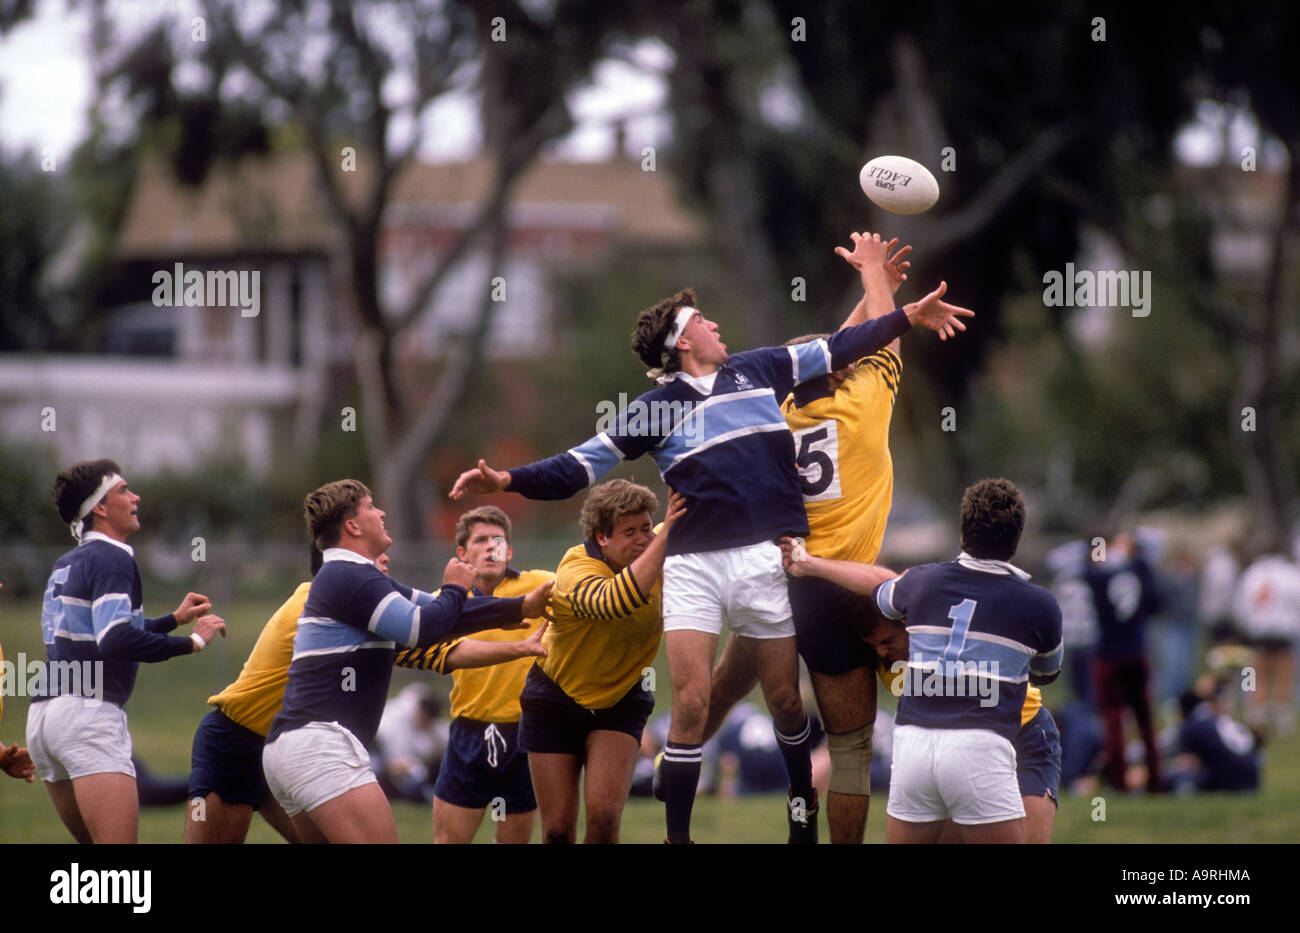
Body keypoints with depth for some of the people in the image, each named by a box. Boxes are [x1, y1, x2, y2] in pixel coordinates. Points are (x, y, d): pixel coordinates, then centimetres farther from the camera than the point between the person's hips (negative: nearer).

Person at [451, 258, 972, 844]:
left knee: (785, 701, 6)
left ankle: (803, 804, 30)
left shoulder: (758, 371, 13)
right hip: (692, 566, -2)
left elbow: (835, 350, 23)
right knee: (690, 705, -10)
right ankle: (677, 835, -3)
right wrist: (508, 480, -8)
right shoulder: (654, 409, 6)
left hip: (766, 559, 2)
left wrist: (908, 316, 27)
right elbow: (583, 465, 5)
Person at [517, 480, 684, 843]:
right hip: (555, 701, -2)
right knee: (558, 829, 0)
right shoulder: (575, 570, -29)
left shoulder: (660, 552, -13)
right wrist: (665, 538, -54)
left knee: (604, 817, -17)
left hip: (620, 702, 3)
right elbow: (616, 600, -51)